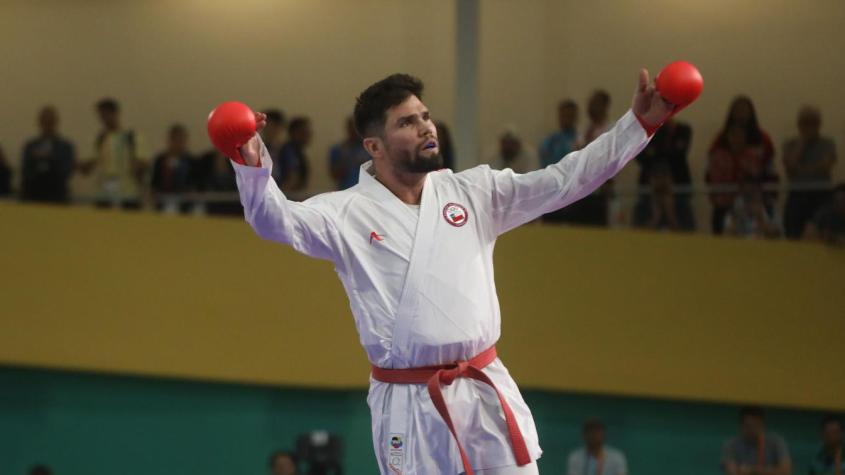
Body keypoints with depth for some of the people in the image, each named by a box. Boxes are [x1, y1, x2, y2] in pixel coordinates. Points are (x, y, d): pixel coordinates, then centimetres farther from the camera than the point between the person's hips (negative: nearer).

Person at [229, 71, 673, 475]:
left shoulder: (472, 192, 6)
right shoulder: (349, 213, -5)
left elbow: (564, 180, 6)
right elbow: (277, 220, -19)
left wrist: (639, 123, 0)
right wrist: (252, 165, -40)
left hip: (485, 392, 3)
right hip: (407, 406, -3)